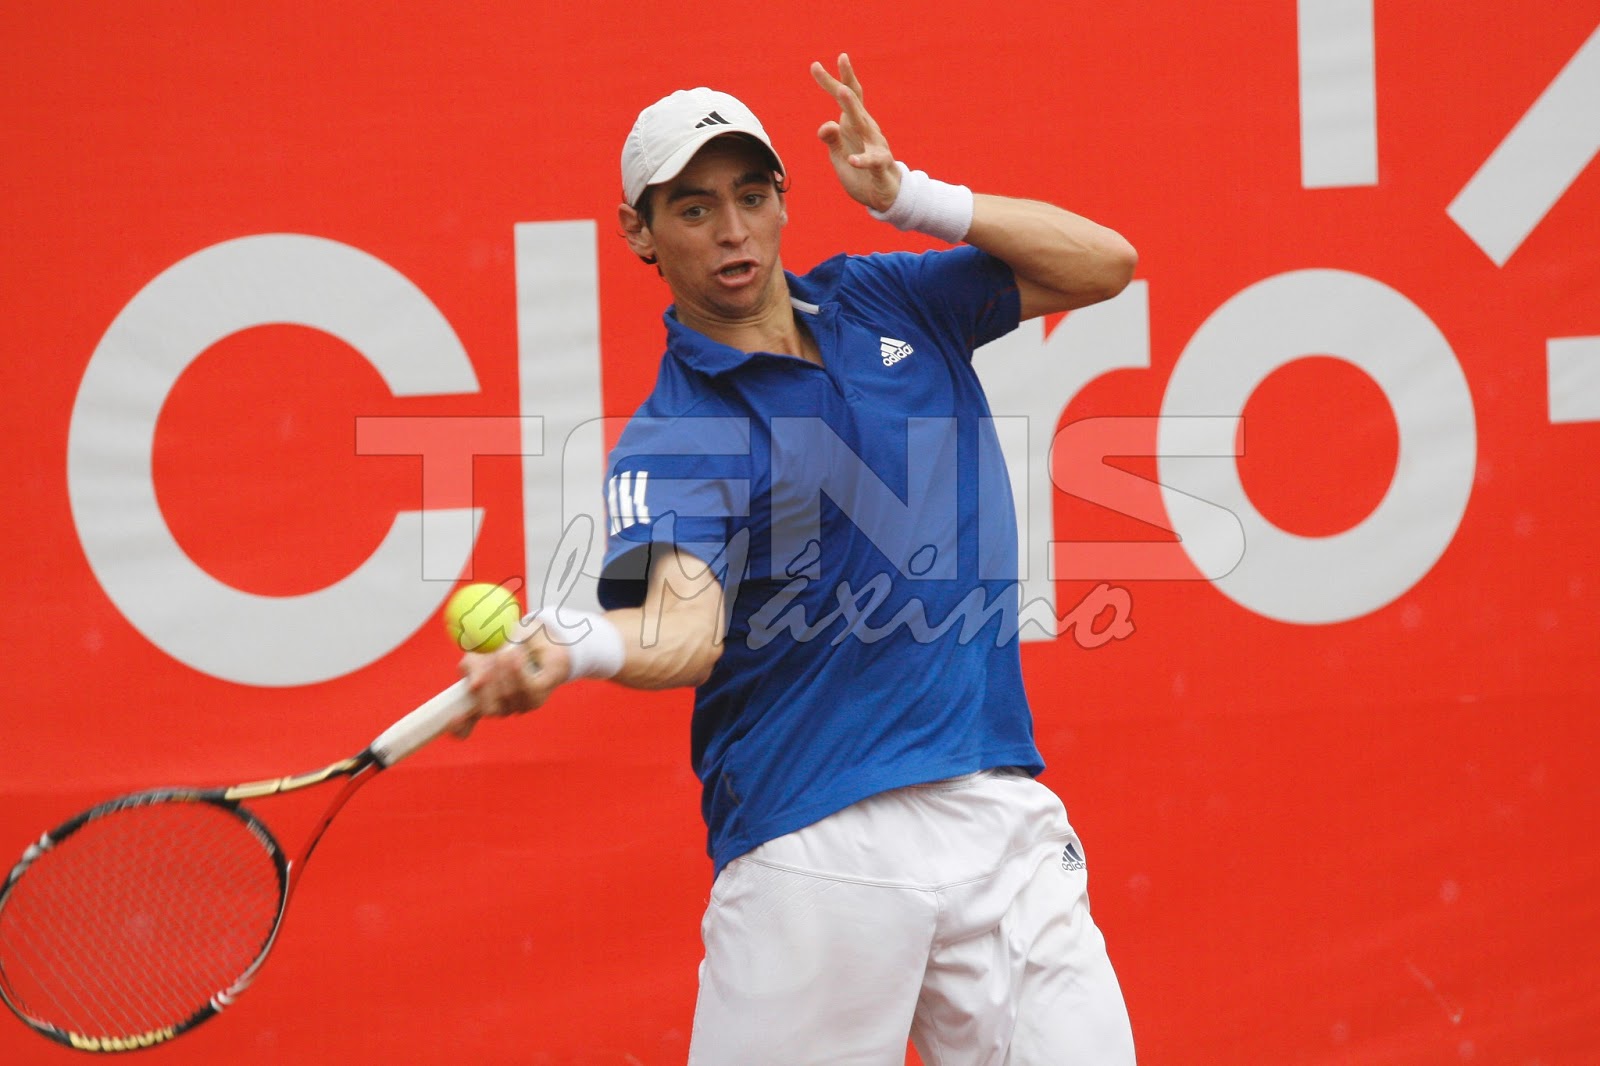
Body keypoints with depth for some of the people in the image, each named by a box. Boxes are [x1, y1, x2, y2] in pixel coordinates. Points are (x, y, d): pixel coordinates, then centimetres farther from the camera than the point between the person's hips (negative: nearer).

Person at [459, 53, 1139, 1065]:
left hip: (998, 818, 4)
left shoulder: (884, 301, 13)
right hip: (813, 854, -4)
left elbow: (1103, 263, 11)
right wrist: (574, 646, -43)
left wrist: (916, 200, -2)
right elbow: (687, 627, -20)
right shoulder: (671, 437, -4)